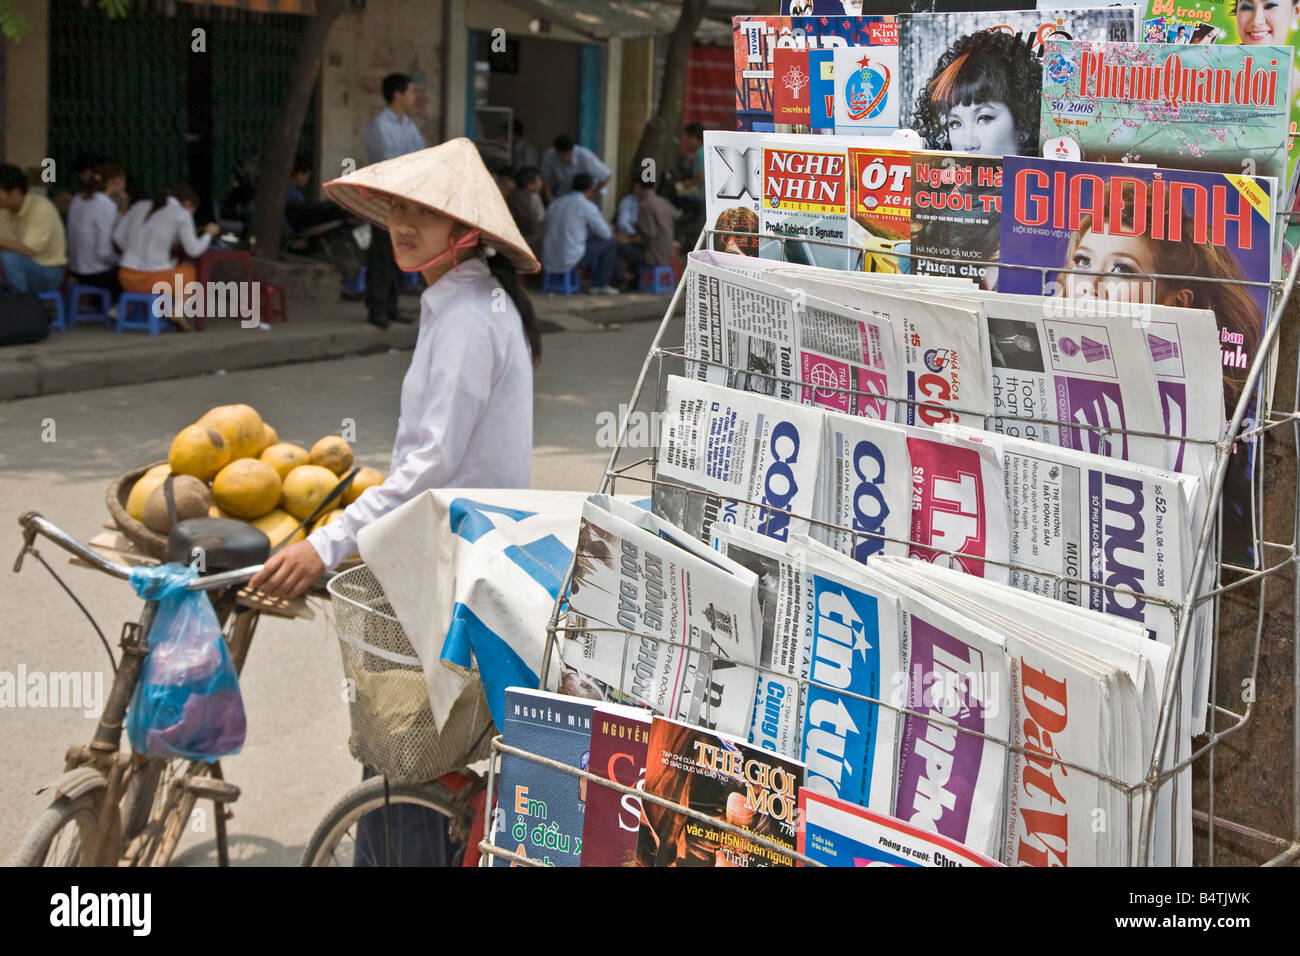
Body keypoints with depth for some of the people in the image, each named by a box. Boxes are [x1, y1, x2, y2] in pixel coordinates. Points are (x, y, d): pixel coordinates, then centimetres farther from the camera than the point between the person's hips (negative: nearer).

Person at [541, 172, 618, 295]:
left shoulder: (555, 204, 13)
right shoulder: (587, 206, -7)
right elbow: (605, 233, -4)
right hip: (570, 260, -8)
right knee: (610, 243, 10)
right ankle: (599, 285, 15)